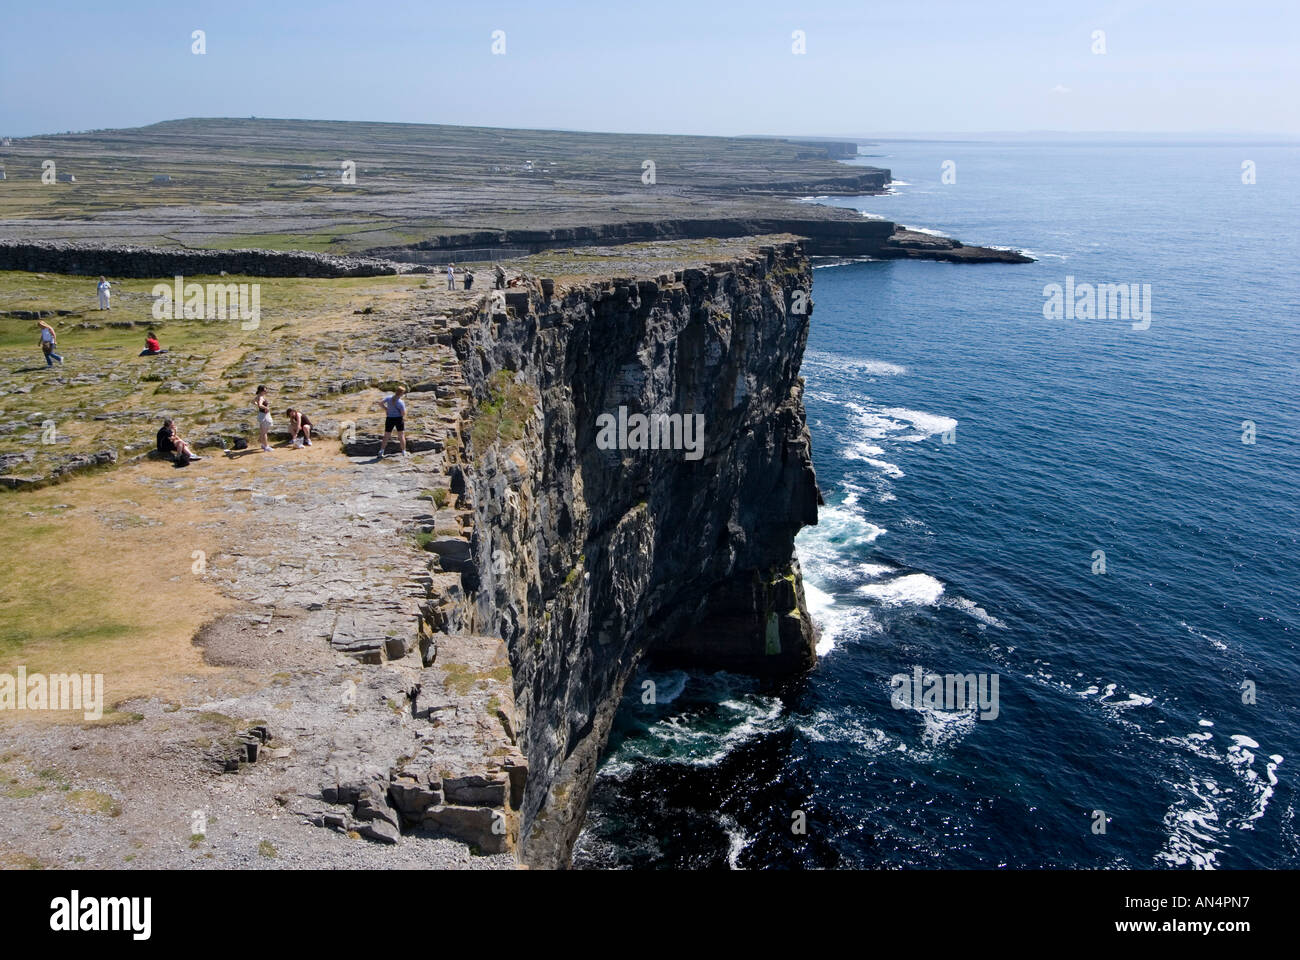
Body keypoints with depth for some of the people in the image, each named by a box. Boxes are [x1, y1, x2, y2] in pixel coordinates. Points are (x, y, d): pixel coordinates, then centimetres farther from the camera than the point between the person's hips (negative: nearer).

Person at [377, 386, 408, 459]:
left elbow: (380, 402, 1)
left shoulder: (389, 397, -5)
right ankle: (404, 452, 9)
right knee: (401, 436, 8)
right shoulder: (401, 402, -17)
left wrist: (385, 408, 13)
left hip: (389, 419, 3)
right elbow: (403, 413, -18)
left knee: (386, 436, 9)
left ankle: (381, 452, 5)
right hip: (399, 419, -3)